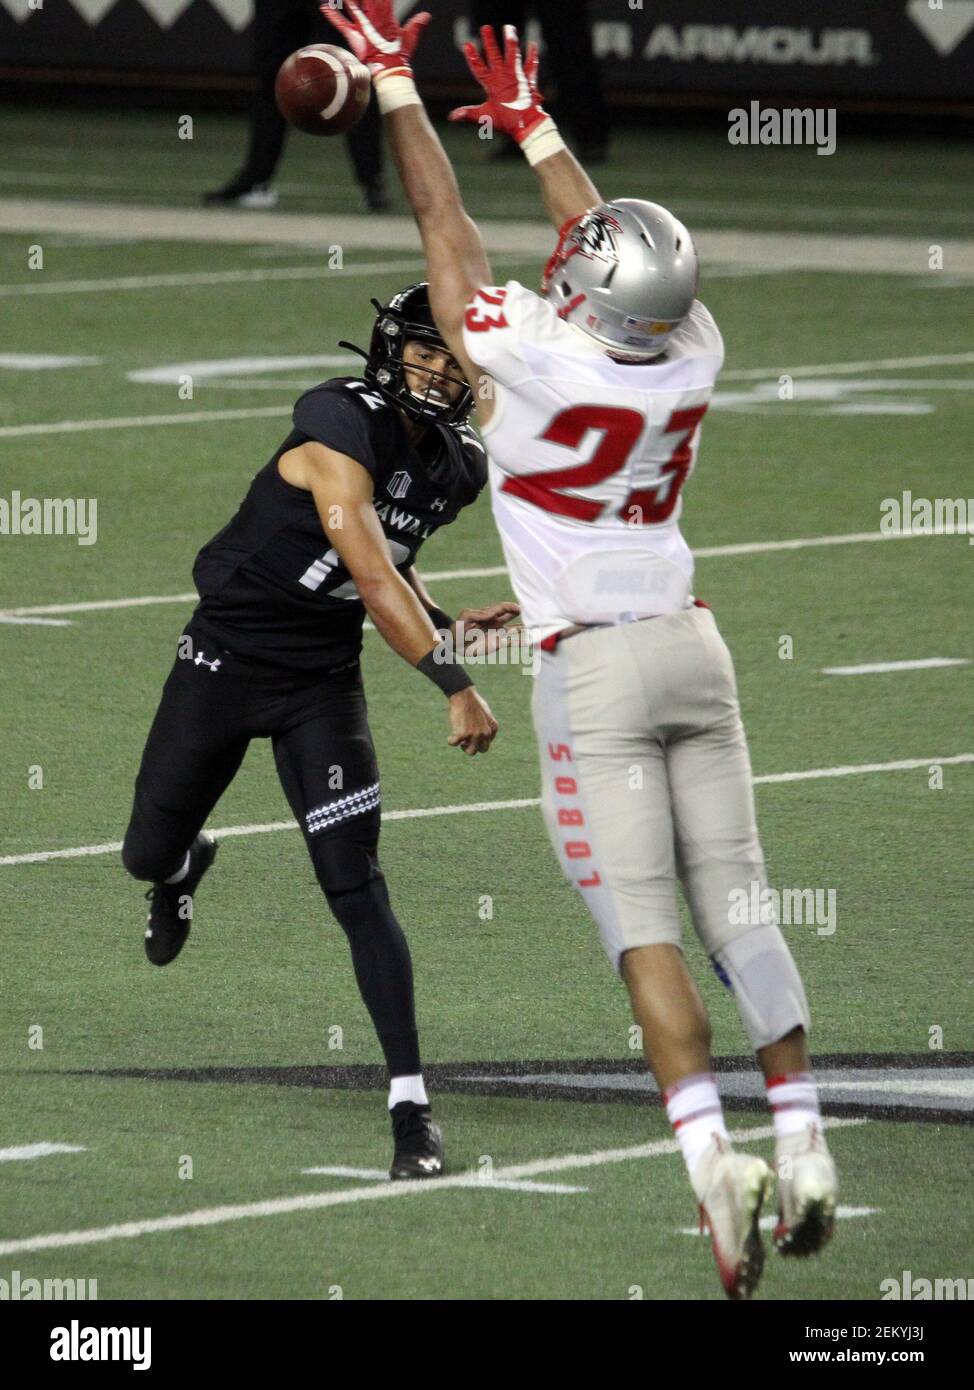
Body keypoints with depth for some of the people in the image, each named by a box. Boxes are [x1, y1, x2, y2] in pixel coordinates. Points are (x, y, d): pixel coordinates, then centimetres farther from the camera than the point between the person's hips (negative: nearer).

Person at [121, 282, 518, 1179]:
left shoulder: (458, 469, 0)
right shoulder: (343, 431, -23)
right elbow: (371, 576, -31)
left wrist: (447, 625, 1)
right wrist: (456, 686, -34)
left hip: (323, 681, 3)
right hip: (225, 658, -3)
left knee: (355, 884, -9)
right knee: (148, 856, 8)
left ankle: (411, 1102, -10)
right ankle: (185, 869, 49)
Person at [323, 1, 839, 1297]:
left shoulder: (531, 356, -16)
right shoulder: (692, 355, -1)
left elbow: (446, 230, -2)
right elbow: (615, 246, 18)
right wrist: (530, 124, 30)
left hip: (592, 668, -5)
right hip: (692, 651, 5)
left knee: (645, 931, -7)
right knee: (736, 905, 7)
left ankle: (712, 1163, -19)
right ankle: (803, 1150, 5)